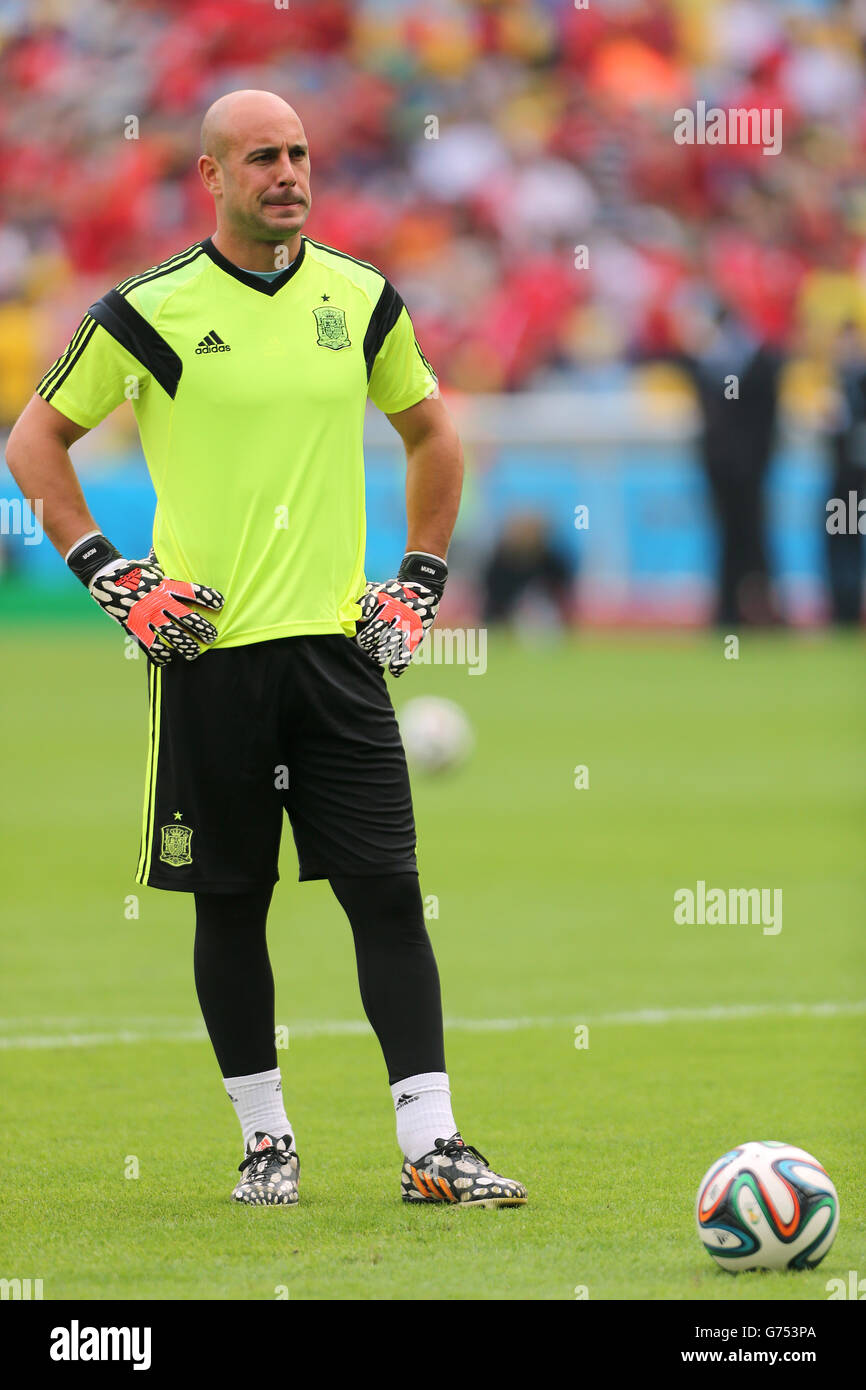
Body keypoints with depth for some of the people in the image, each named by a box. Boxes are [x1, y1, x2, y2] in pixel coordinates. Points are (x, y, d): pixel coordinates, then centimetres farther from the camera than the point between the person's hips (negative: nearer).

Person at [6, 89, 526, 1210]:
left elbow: (431, 433, 22)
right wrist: (104, 570, -2)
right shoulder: (149, 311, -3)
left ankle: (431, 1146, -5)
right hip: (208, 648, -2)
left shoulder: (361, 301, 6)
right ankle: (265, 1140, 17)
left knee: (388, 891, -5)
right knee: (230, 903, 5)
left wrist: (421, 577, 13)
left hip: (336, 643, 2)